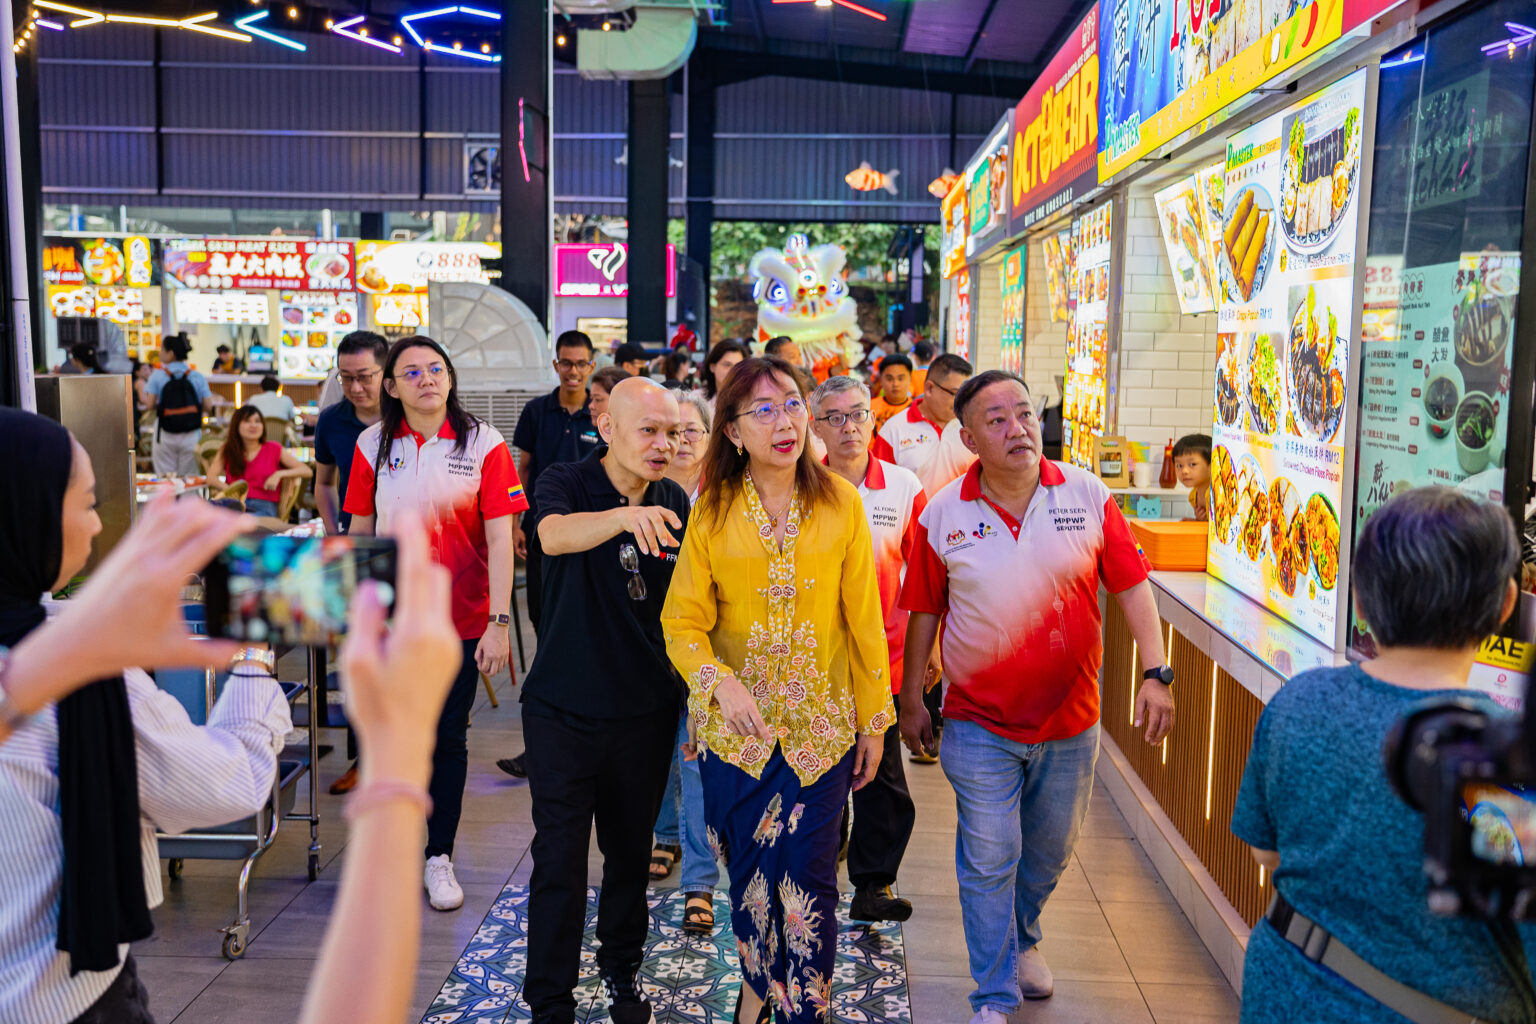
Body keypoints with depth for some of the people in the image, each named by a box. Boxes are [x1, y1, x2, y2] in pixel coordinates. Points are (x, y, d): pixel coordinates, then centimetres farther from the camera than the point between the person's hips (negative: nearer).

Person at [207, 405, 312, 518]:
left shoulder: (273, 449, 15)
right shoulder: (227, 450, 20)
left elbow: (307, 472, 9)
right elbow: (211, 477, 5)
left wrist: (279, 474, -7)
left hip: (264, 506, -2)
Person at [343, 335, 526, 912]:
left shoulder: (482, 443, -6)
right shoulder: (374, 445, 2)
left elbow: (500, 540, -9)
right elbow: (359, 533, 7)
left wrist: (499, 623, -13)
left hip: (460, 620, -2)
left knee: (448, 739, 7)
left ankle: (440, 857, 24)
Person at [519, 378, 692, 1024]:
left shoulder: (675, 503, 3)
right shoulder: (566, 482, -9)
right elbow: (554, 534, -34)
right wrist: (625, 515, -52)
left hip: (646, 709, 4)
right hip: (565, 707, -3)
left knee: (631, 850, 17)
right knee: (559, 859, 0)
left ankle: (621, 968, 39)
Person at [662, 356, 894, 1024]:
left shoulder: (841, 503, -5)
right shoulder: (712, 512, -5)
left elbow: (864, 619, -1)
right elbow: (683, 621, -3)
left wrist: (873, 720, 2)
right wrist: (719, 681, -21)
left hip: (821, 723, -1)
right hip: (736, 727, 1)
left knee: (810, 879, 4)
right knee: (749, 870, 15)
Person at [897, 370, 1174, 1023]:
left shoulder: (1088, 496, -6)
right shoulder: (941, 515, -8)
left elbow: (1131, 585, -2)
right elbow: (924, 612, 1)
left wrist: (1155, 673, -11)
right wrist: (910, 699, 5)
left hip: (1070, 720, 2)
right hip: (980, 724, -2)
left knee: (1051, 850, 20)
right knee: (989, 860, 4)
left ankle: (1021, 939, 49)